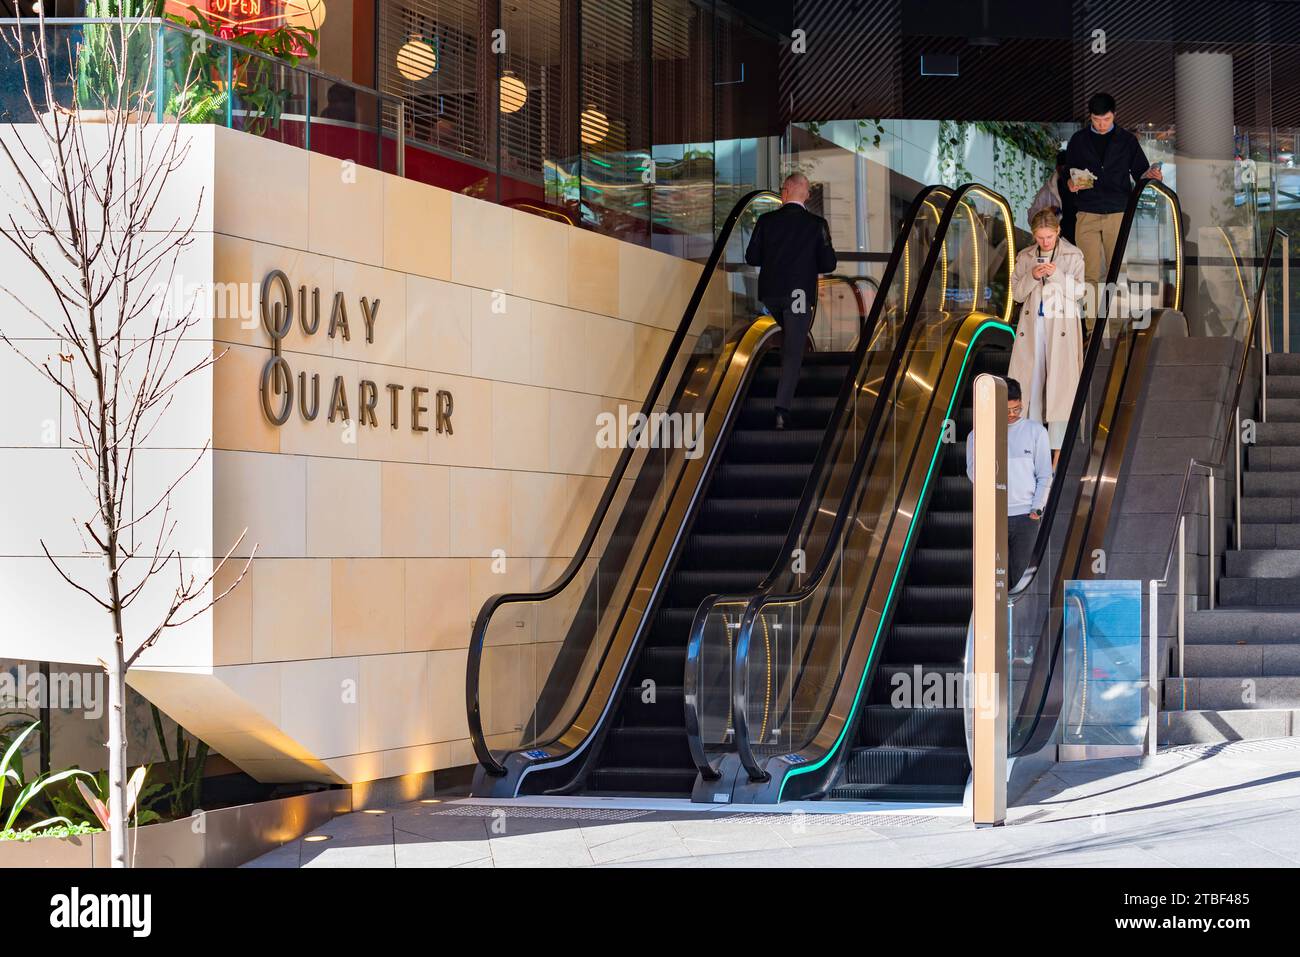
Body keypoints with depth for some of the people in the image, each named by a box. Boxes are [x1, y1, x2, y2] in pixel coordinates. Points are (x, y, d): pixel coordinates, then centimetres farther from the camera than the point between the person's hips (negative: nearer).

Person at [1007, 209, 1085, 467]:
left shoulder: (1073, 255, 1)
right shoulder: (1025, 257, 8)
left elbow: (1078, 292, -4)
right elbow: (1016, 293, 6)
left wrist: (1057, 274, -19)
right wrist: (1032, 276, -13)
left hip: (1061, 327, -3)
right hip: (1032, 326, 3)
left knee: (1060, 383, -5)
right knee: (1031, 381, 1)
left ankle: (1057, 447, -2)